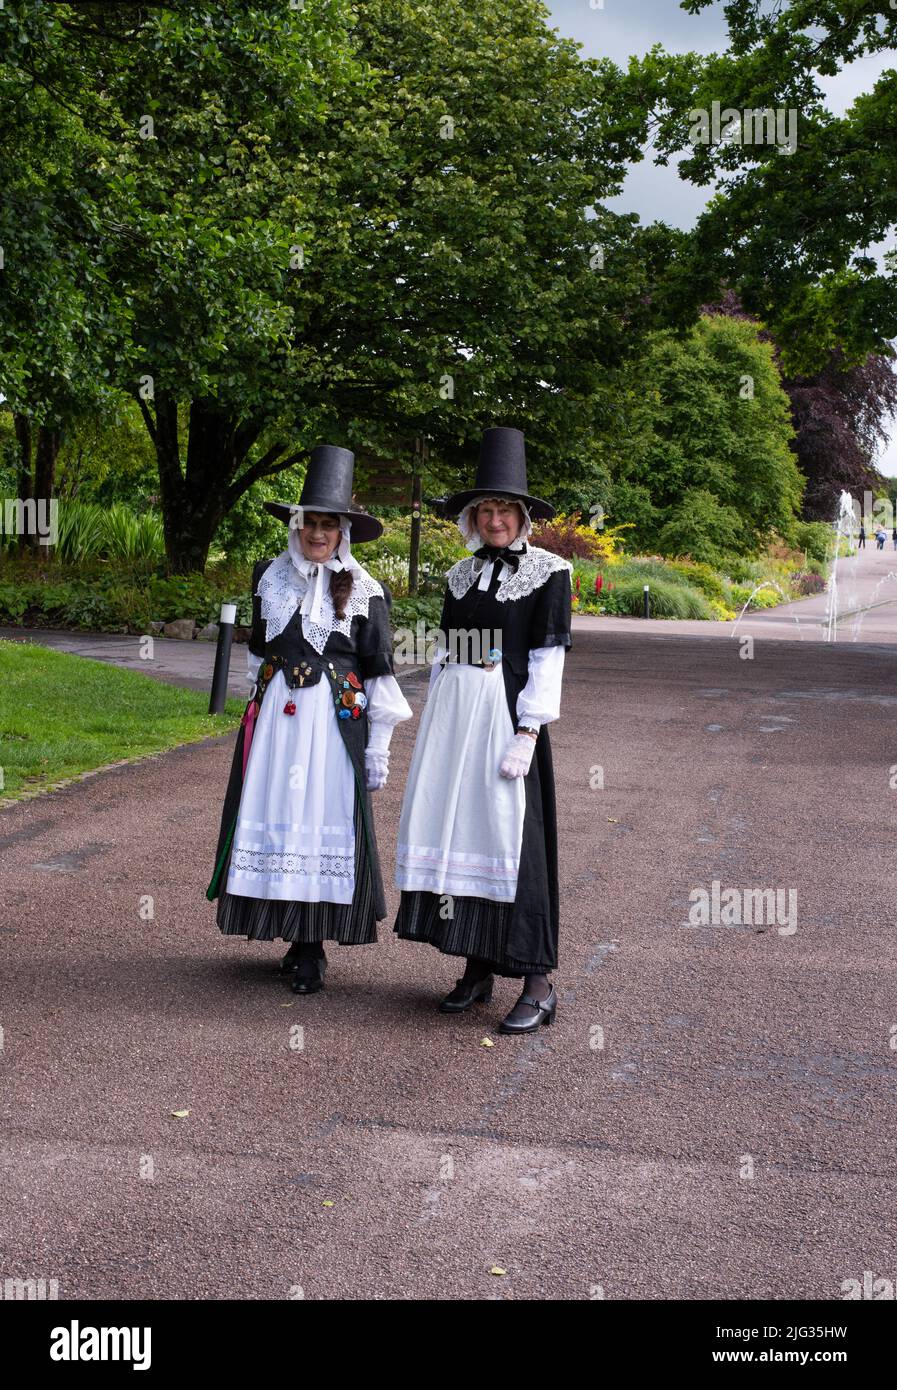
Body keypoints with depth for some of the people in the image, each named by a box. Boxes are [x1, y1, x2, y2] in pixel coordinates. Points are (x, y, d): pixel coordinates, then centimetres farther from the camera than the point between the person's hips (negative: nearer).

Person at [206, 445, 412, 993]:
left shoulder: (364, 592, -2)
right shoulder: (270, 577, 8)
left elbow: (380, 673, -2)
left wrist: (379, 745, -4)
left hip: (335, 718, -3)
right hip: (276, 714, 4)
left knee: (326, 819, -4)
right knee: (275, 818, 3)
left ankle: (311, 949, 5)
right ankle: (296, 941, 14)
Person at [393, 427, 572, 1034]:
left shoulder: (548, 571, -4)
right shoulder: (462, 575, 13)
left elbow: (548, 659, -9)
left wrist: (527, 735, -16)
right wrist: (434, 727, 13)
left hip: (507, 718, -6)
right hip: (453, 717, 6)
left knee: (512, 836, -6)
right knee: (456, 830, 8)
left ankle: (539, 983, 2)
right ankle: (477, 969, 20)